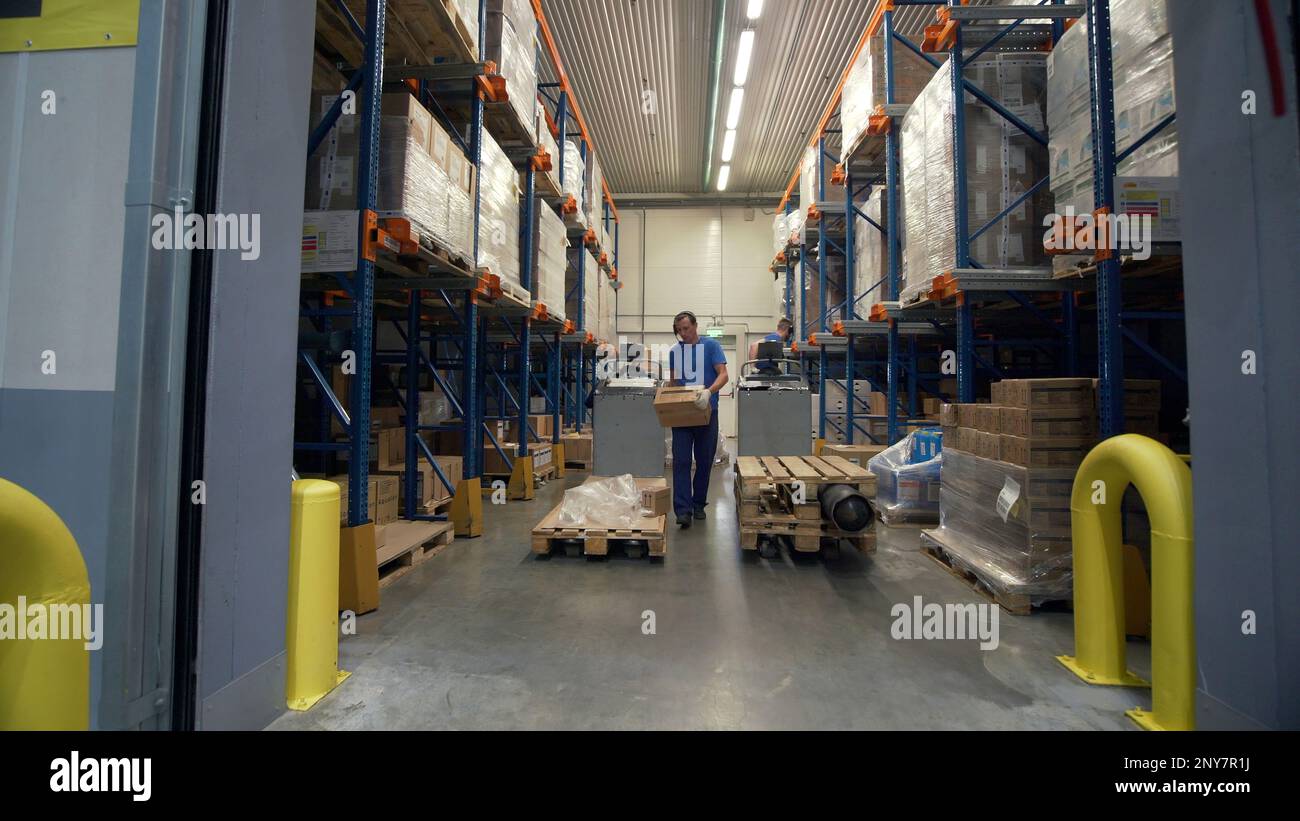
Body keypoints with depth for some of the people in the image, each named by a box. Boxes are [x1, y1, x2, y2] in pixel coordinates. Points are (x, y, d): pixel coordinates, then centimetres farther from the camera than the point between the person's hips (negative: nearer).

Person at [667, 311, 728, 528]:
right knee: (681, 461, -7)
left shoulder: (710, 345, -1)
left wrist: (708, 391, -28)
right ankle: (683, 510, -8)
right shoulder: (675, 351, 10)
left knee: (704, 461, 8)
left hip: (706, 412, -2)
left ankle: (699, 504, 24)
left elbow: (723, 374, -10)